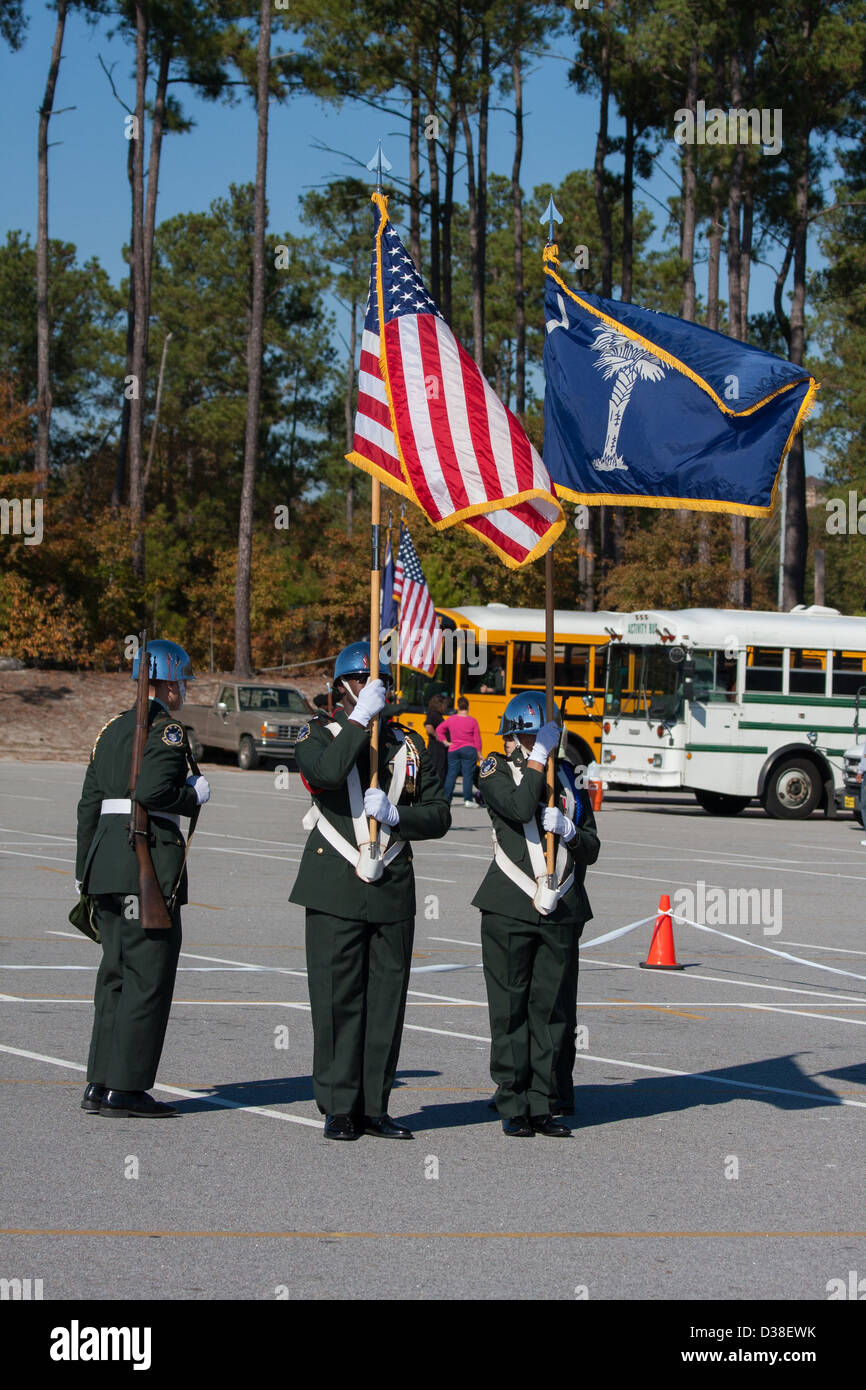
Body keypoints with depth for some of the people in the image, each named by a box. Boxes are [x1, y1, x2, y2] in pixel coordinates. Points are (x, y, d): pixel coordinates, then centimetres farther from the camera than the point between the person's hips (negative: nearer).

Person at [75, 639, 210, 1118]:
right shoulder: (166, 731, -8)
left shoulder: (111, 729, 17)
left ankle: (100, 1085, 13)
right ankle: (125, 1088, -4)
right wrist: (195, 796, -4)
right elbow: (154, 791, -23)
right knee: (148, 975, -4)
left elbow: (89, 804, 16)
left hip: (106, 862, 8)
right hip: (151, 862, -8)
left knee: (116, 971, 12)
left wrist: (86, 871, 20)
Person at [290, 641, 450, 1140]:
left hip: (393, 890, 3)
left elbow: (439, 815, 9)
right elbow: (326, 772, -21)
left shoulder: (409, 744, 14)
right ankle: (339, 1108, 7)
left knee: (387, 999, 4)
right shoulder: (318, 735, 4)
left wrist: (395, 815, -9)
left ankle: (373, 1107, 12)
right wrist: (361, 718, -18)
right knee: (337, 999, -2)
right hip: (335, 889, -3)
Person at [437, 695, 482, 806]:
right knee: (468, 774, -2)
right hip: (469, 750, -2)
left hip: (453, 750, 2)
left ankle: (446, 798, 7)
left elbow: (439, 730, 8)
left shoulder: (451, 719, 2)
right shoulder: (473, 721, -3)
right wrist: (479, 753, 4)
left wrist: (445, 742, 10)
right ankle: (468, 799, -5)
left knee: (451, 774, 7)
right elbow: (477, 739, -2)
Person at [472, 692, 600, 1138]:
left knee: (553, 1009, 3)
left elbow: (591, 849, 14)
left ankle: (543, 1104, 11)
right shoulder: (495, 770, 4)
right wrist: (538, 757, -10)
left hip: (562, 912, 3)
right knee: (511, 1009, 0)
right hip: (509, 909, -3)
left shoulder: (568, 776, 14)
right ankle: (513, 1106, 7)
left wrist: (568, 830, -6)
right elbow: (521, 807, -18)